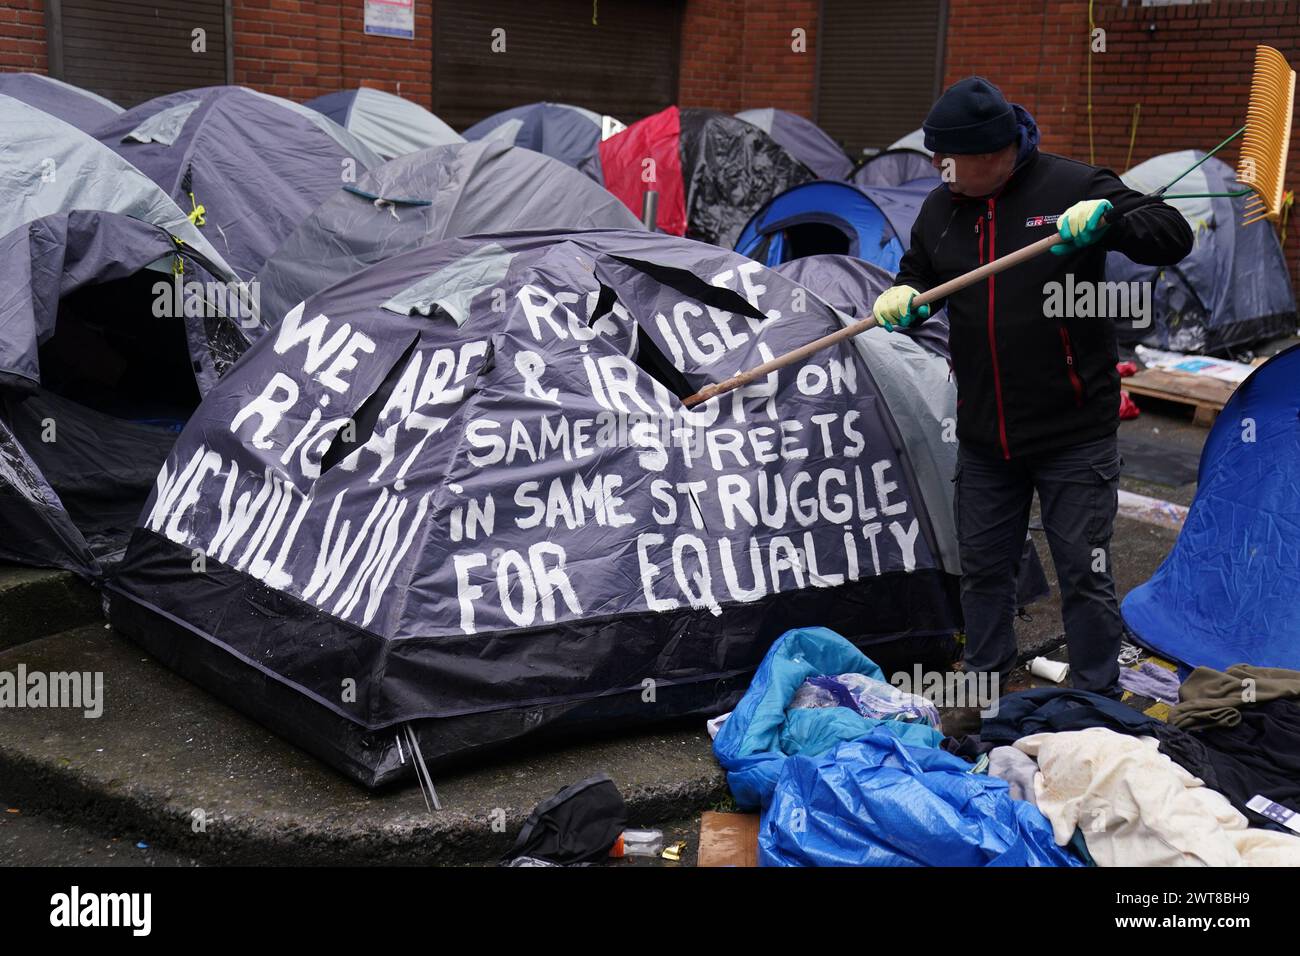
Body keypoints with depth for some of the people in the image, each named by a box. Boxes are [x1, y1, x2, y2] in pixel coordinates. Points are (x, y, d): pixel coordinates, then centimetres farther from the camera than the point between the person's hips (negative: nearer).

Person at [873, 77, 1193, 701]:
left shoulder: (1071, 186, -10)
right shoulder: (940, 209, 5)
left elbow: (1173, 236, -11)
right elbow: (918, 276, 20)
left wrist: (1109, 215, -30)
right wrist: (902, 297, -4)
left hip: (1074, 435, -5)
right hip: (983, 437, 5)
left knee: (1084, 573, 2)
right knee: (983, 568, 15)